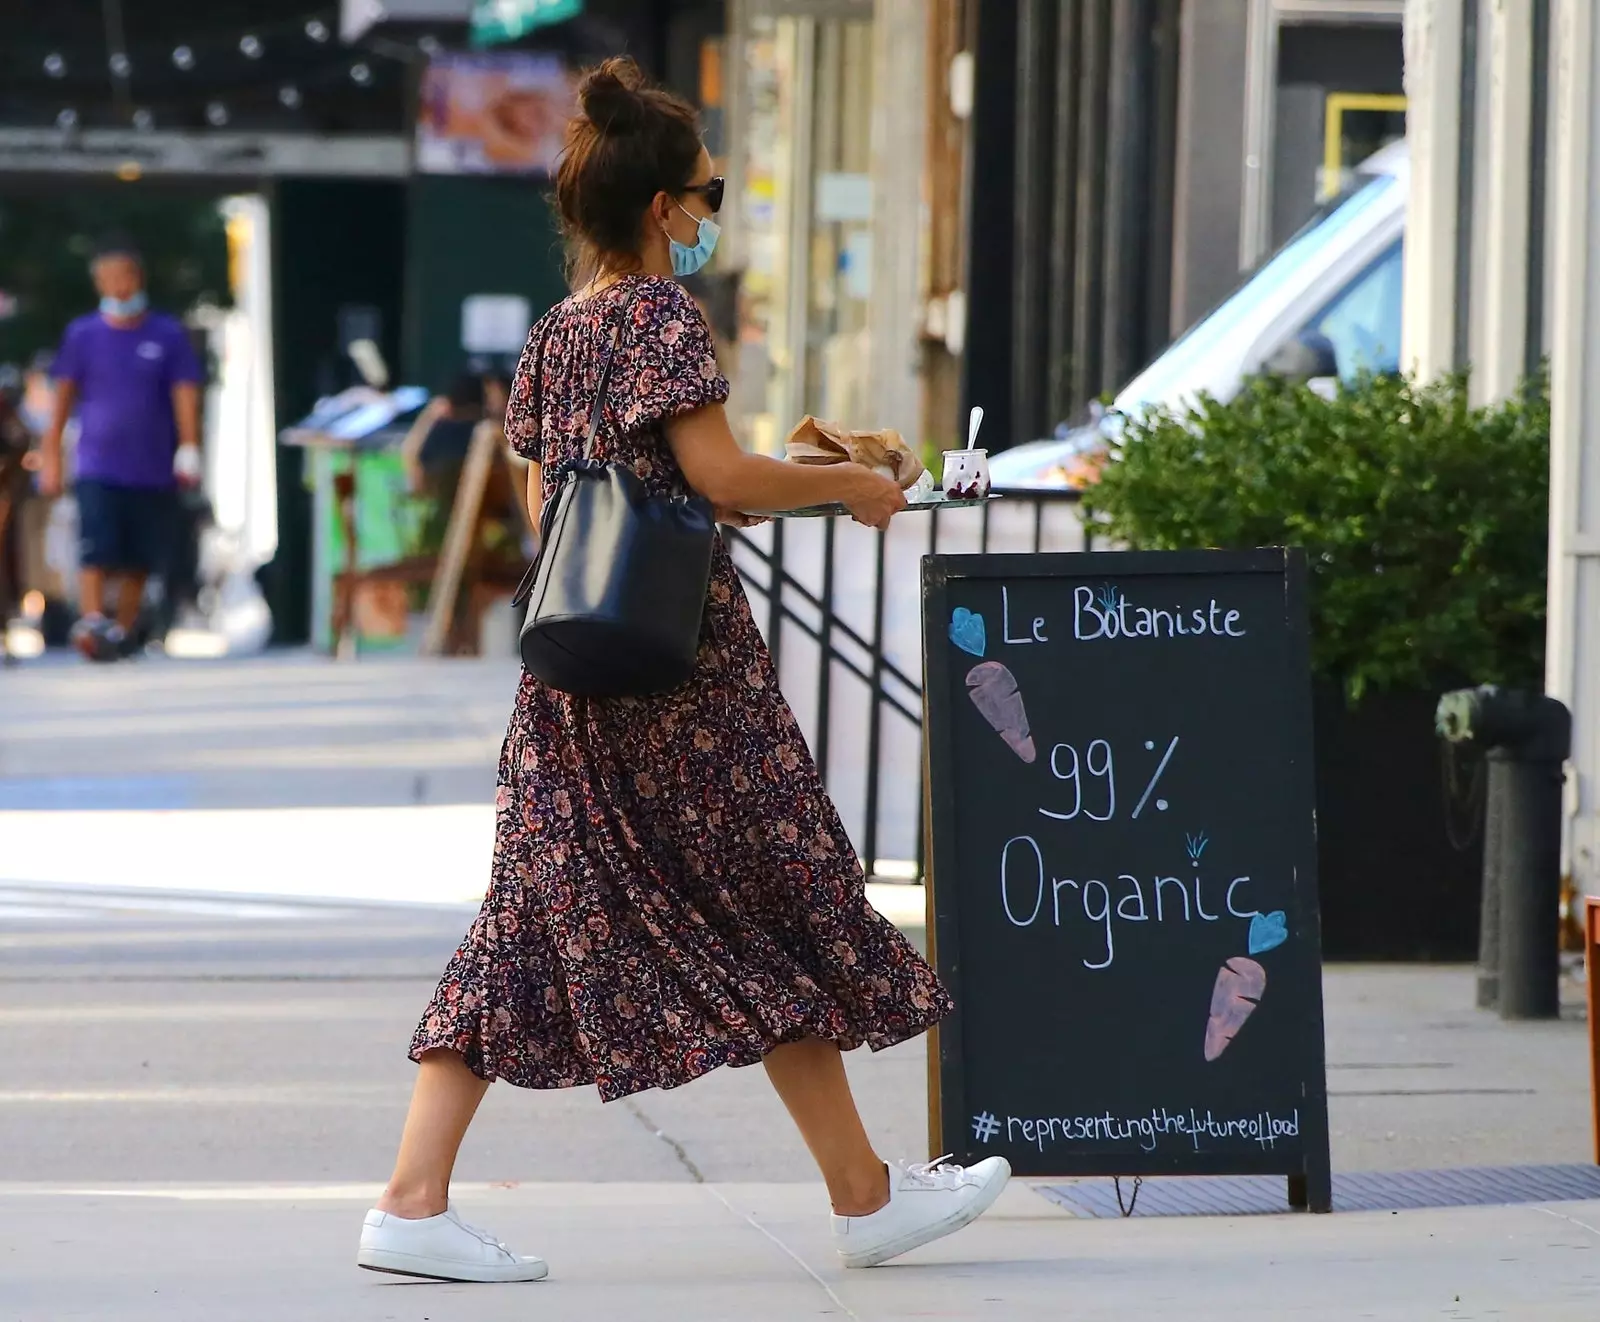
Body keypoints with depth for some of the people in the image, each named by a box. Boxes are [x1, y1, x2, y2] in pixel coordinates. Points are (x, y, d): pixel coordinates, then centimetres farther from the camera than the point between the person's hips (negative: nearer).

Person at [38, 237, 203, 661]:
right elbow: (63, 398, 10)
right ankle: (91, 623, -26)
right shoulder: (83, 335, 4)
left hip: (152, 470, 1)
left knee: (138, 561, 7)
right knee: (97, 550, -18)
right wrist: (51, 457, 9)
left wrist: (189, 448, -15)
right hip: (98, 468, -1)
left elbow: (185, 394, -2)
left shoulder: (168, 335, 2)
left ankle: (123, 632, 20)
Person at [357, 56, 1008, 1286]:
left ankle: (412, 1203, -6)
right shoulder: (661, 312, -11)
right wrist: (849, 484, -3)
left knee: (536, 912, 3)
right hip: (685, 656, -7)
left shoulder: (552, 335, 13)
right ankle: (866, 1196, 13)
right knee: (779, 909, 4)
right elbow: (718, 470, -18)